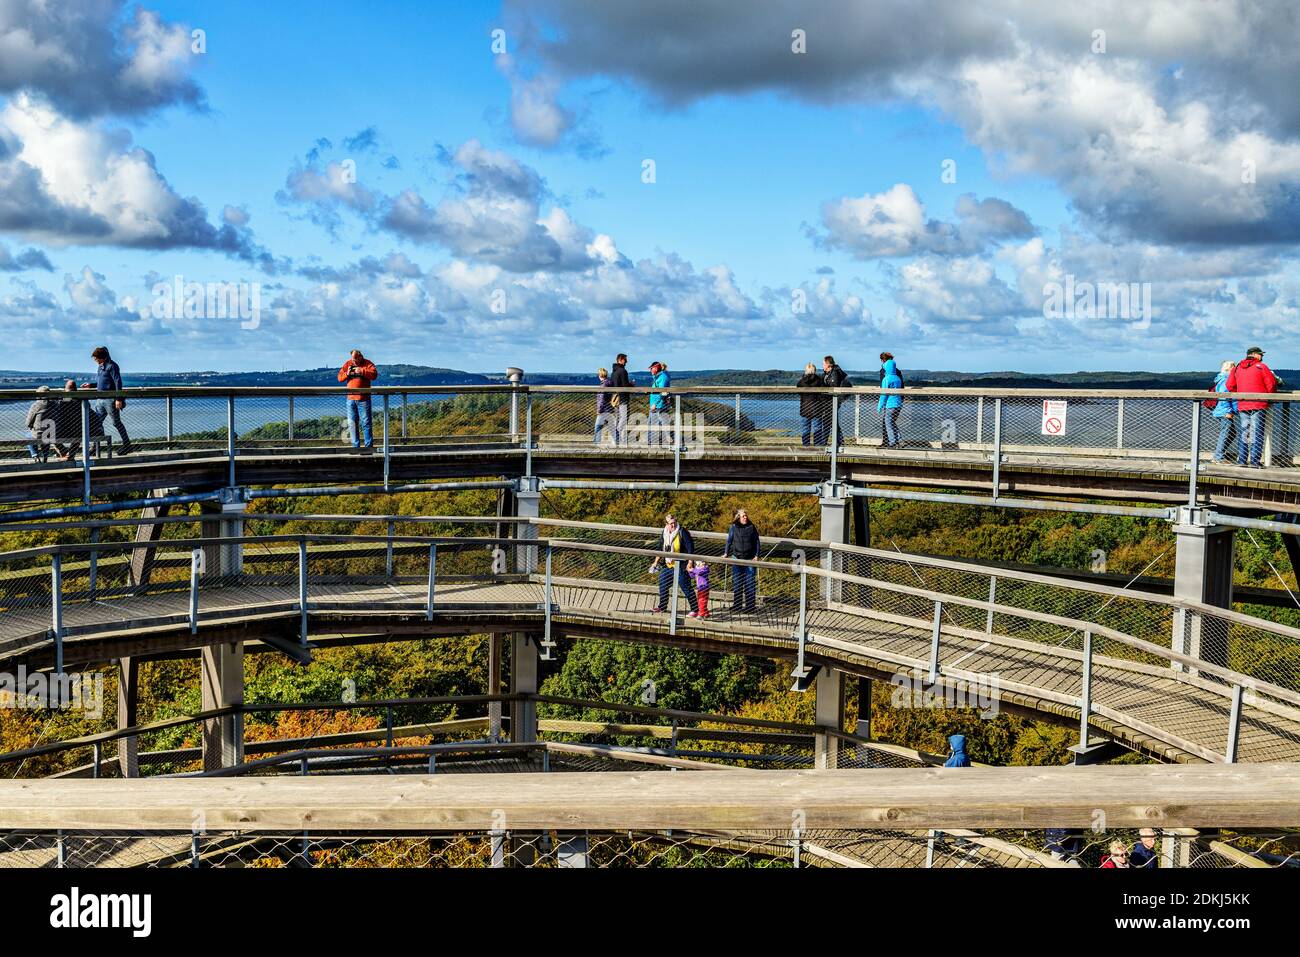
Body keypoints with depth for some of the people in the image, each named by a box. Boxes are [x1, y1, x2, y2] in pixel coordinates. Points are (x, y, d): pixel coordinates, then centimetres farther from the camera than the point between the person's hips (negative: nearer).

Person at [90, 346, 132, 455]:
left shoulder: (111, 366, -13)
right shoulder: (101, 366, 14)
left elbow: (118, 382, -18)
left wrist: (119, 399, -23)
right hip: (102, 400, 9)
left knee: (117, 423, -3)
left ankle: (127, 445, 4)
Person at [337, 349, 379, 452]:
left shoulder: (367, 363, 0)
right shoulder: (347, 364, 11)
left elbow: (374, 375, -14)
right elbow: (339, 377, 10)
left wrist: (362, 371, -22)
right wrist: (347, 374, -9)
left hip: (363, 398, -4)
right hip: (350, 398, 4)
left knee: (365, 423, -6)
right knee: (352, 424, 5)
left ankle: (369, 445, -3)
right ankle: (356, 446, 11)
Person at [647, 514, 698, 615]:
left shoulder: (682, 532, -13)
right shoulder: (665, 533, 7)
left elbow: (690, 548, -13)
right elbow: (661, 549, 18)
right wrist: (656, 562, 19)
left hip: (680, 566, -7)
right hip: (668, 565, 7)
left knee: (686, 587, -6)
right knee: (663, 584, 13)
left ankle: (695, 609, 1)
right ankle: (662, 606, 30)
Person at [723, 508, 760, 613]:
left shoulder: (752, 527, 3)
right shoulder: (734, 527, 5)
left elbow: (756, 541, 6)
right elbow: (729, 540, 10)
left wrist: (756, 555, -1)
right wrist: (726, 553, 0)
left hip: (750, 559, -1)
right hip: (737, 557, 1)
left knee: (750, 583, -2)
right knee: (737, 583, 6)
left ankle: (750, 605, 2)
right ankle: (737, 604, 13)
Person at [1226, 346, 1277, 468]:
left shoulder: (1237, 368, 10)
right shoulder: (1261, 367, -4)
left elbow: (1230, 386, 12)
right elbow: (1271, 384, -7)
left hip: (1242, 405, 5)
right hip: (1258, 405, -4)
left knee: (1243, 433, 10)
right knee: (1257, 433, -2)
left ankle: (1242, 460, 9)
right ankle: (1255, 461, -5)